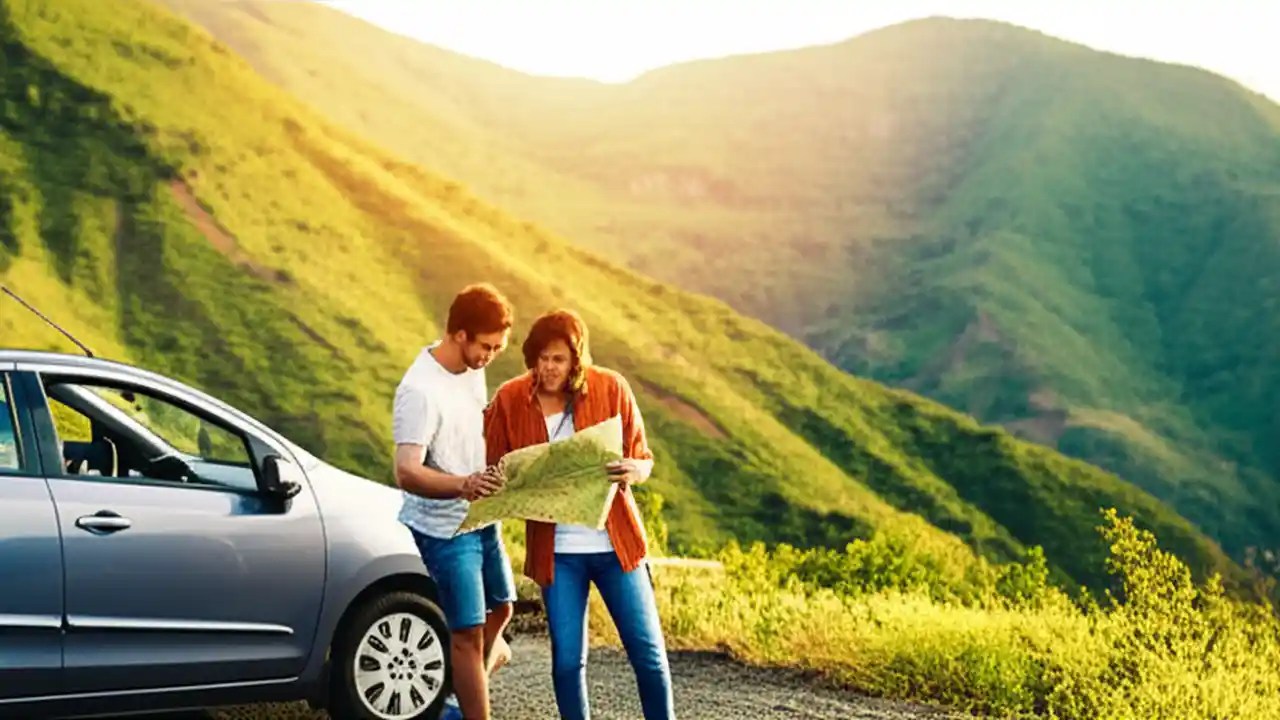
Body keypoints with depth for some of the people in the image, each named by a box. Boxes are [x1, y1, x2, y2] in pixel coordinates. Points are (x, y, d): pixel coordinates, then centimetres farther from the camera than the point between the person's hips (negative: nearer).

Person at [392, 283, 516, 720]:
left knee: (501, 607, 20)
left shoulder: (472, 370, 1)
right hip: (444, 528, -9)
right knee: (469, 631, -8)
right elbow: (407, 472, -36)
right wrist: (461, 485, -51)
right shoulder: (419, 390, -26)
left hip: (481, 518, 9)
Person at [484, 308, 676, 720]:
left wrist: (633, 470, -24)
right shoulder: (509, 401, -5)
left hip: (614, 544, 0)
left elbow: (644, 460, 0)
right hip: (556, 551, 1)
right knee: (567, 658, 4)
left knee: (648, 651, 3)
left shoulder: (611, 389, -7)